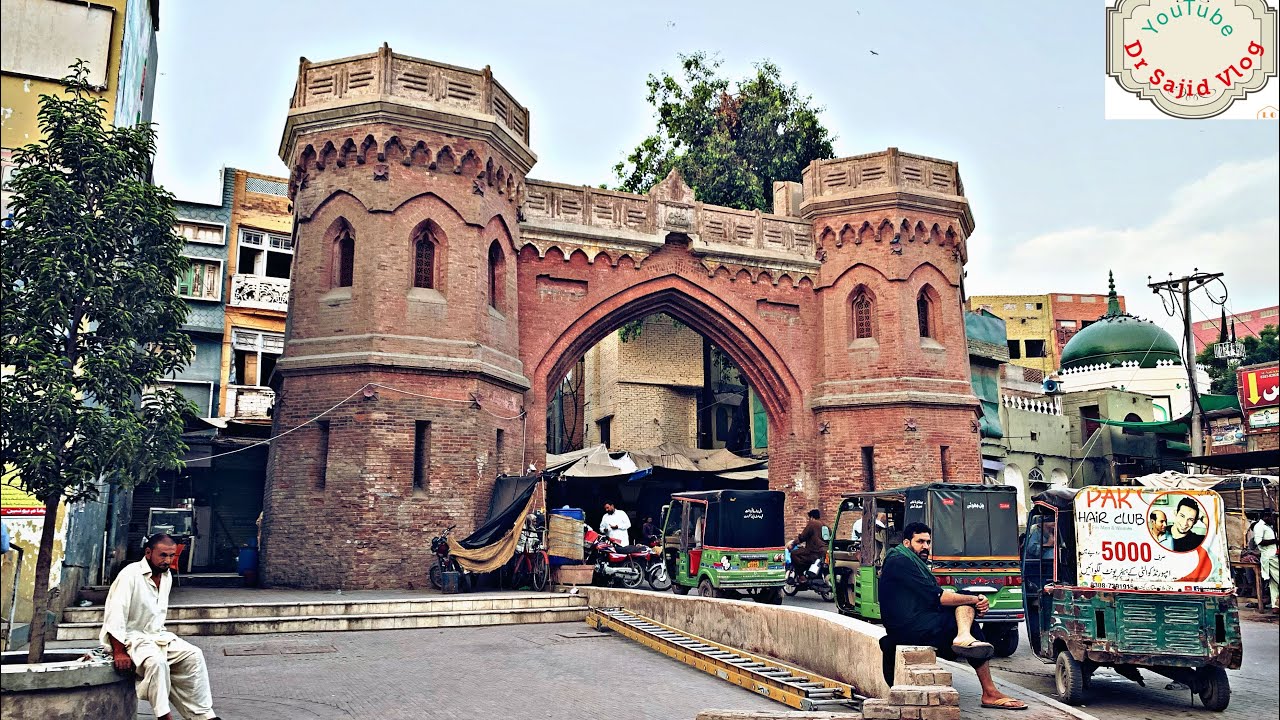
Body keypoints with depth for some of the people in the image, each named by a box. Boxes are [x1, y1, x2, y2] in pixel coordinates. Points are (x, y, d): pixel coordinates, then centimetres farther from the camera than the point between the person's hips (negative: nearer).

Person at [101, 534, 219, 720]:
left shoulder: (167, 577, 6)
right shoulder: (130, 575, -18)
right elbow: (114, 616, -22)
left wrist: (162, 638, 8)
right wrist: (119, 653, -24)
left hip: (156, 635, 7)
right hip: (132, 637, -7)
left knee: (194, 655, -11)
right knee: (157, 661, -34)